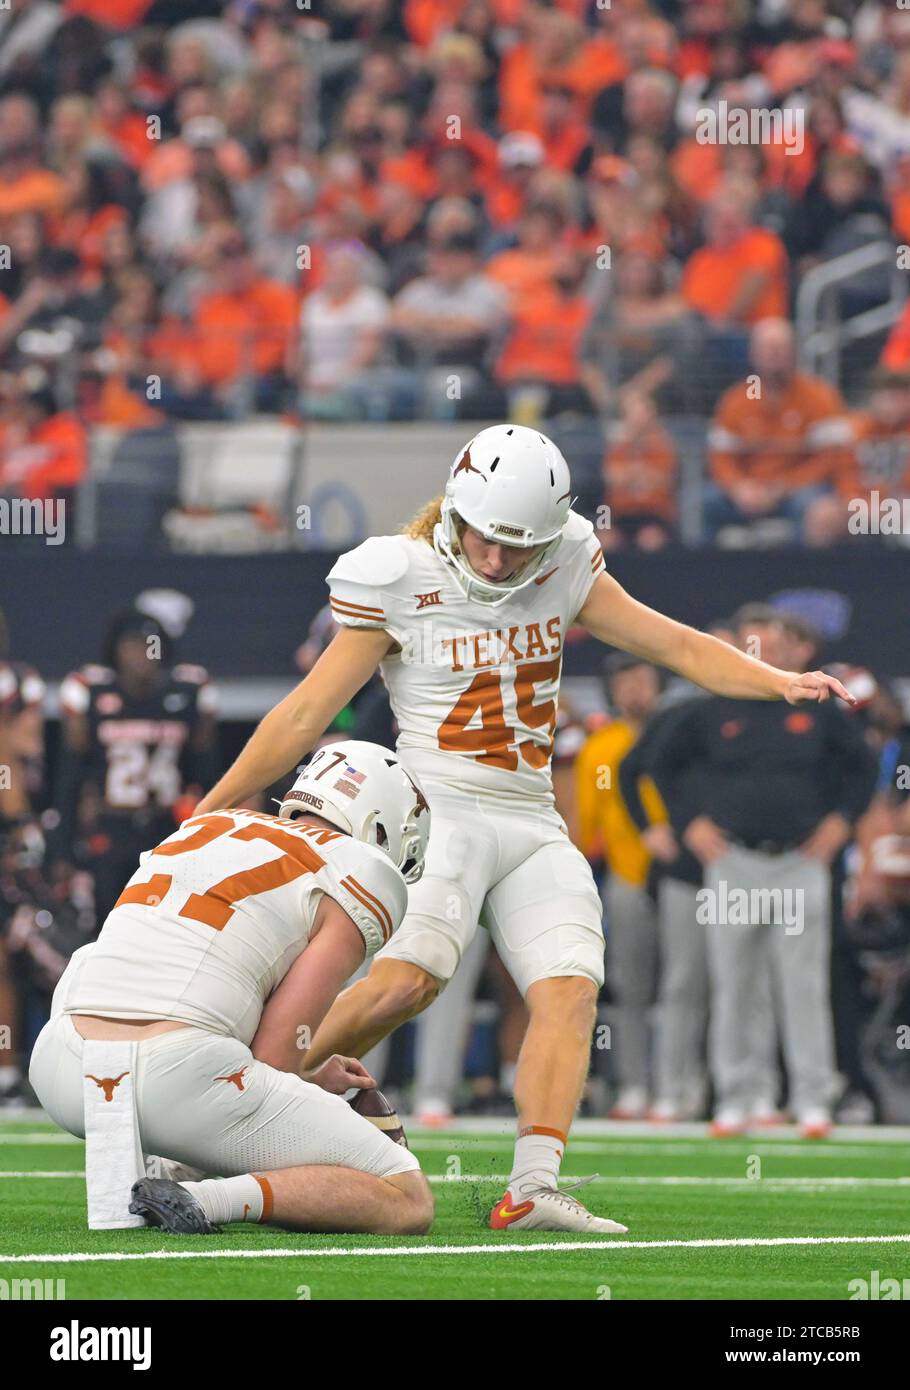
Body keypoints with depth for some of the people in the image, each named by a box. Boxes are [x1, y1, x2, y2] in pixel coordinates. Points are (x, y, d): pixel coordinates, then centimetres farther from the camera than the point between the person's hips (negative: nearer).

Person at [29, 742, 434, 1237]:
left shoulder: (202, 828, 27)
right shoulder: (365, 875, 7)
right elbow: (273, 1055, -1)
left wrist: (306, 1079, 41)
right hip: (175, 1076, -7)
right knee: (407, 1202, 4)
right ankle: (202, 1199, -16)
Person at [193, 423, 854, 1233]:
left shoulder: (563, 573, 8)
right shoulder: (399, 583, -5)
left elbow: (678, 646, 11)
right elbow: (306, 715, -2)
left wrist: (778, 682, -6)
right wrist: (211, 812, -2)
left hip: (533, 829, 5)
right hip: (439, 815, -5)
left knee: (571, 990, -16)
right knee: (410, 978, -28)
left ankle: (534, 1190, -24)